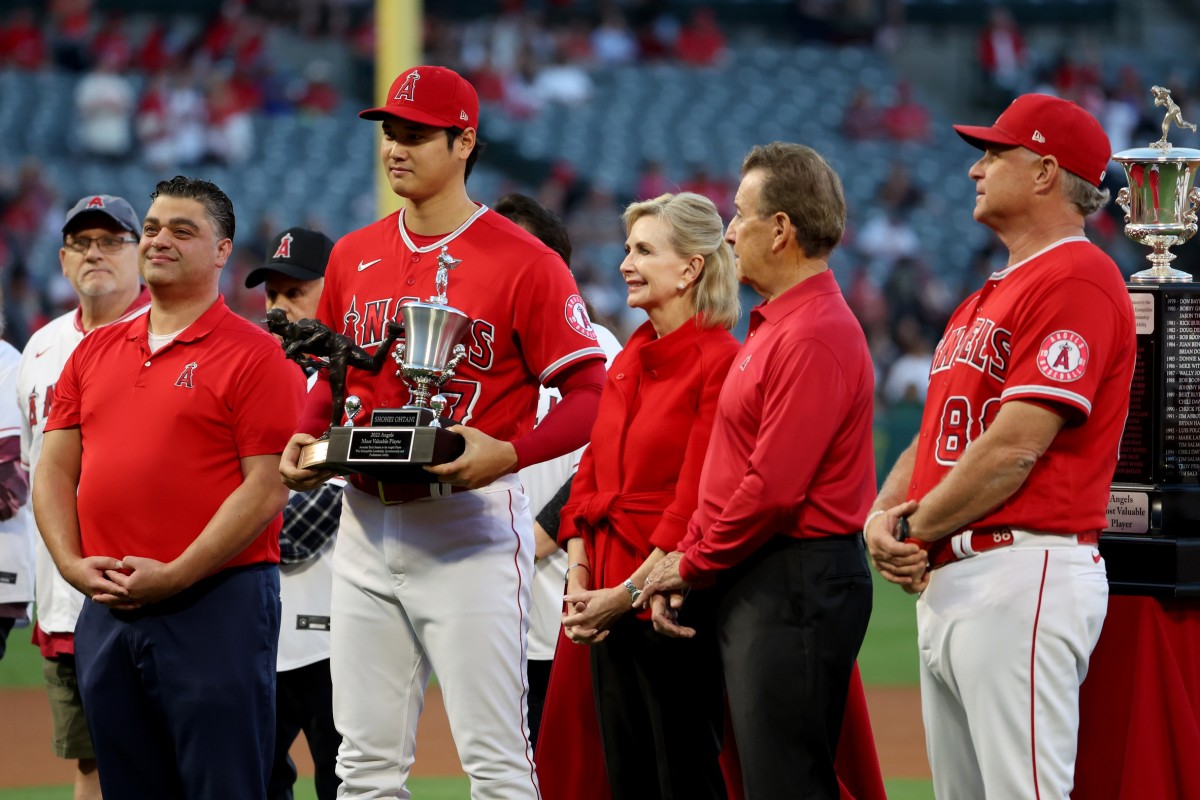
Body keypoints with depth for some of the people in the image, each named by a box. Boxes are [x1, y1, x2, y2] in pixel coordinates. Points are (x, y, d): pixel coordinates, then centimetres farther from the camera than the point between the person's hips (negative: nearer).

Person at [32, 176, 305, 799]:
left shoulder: (254, 355, -3)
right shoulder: (94, 351, 16)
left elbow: (266, 489, -10)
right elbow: (55, 469, 15)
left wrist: (174, 577, -15)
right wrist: (73, 563, -2)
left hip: (215, 602, -6)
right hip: (105, 609, 6)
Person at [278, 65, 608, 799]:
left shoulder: (523, 262, -6)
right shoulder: (353, 257, 13)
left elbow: (591, 394, -9)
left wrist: (509, 453, -24)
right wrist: (305, 443, 4)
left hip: (470, 525, -6)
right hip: (366, 524, 6)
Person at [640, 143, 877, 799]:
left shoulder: (814, 336, -16)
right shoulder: (773, 325, 18)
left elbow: (774, 488, -21)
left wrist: (695, 565, -10)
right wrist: (685, 559, 11)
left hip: (795, 589, -11)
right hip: (747, 585, 11)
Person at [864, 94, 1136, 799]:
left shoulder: (1078, 279, -11)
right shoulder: (988, 297, 23)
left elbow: (1018, 445, -18)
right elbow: (936, 433, 23)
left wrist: (916, 528, -9)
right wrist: (884, 515, 2)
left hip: (1023, 575, -11)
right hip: (945, 581, 11)